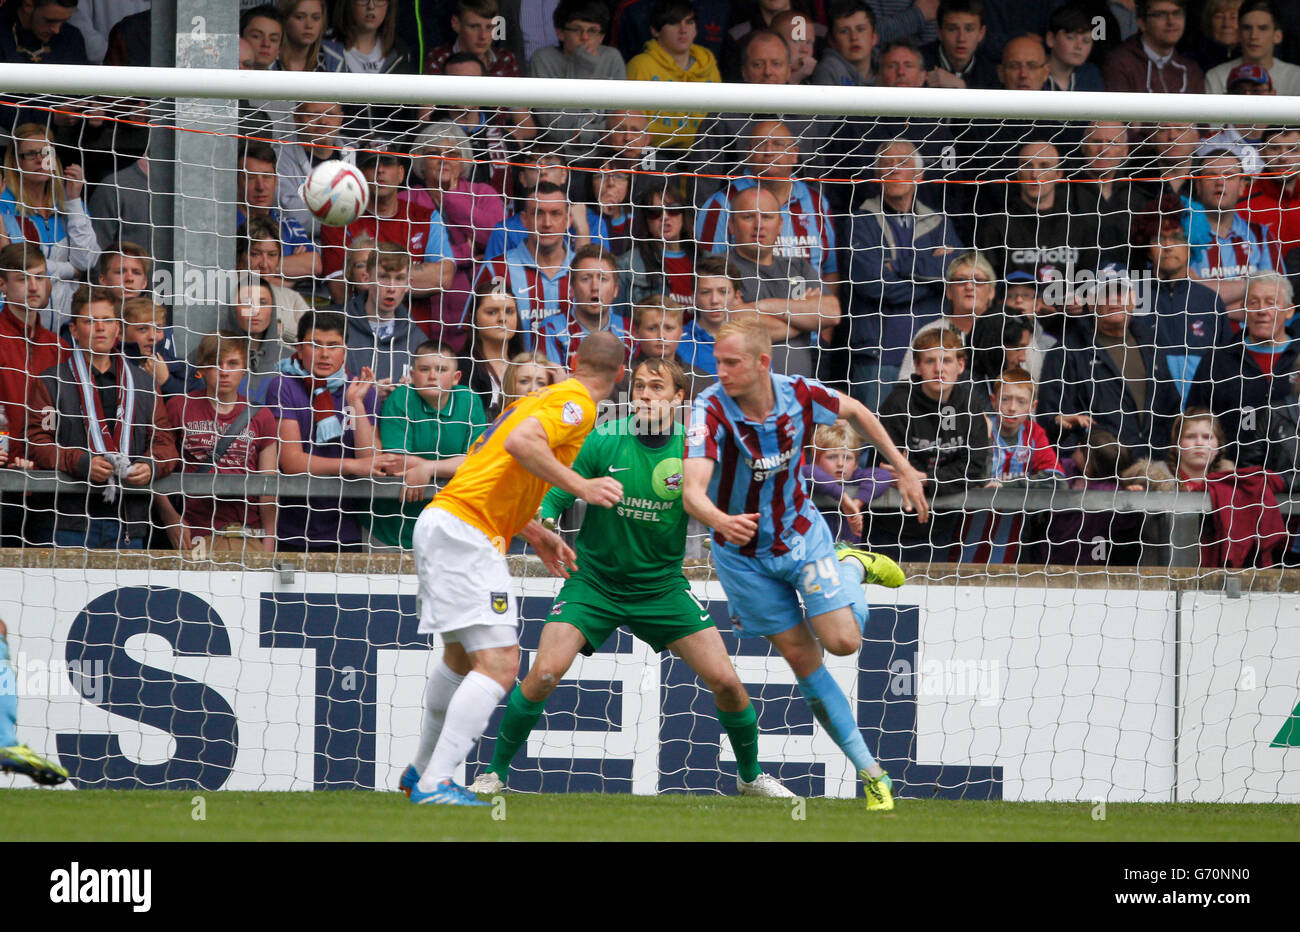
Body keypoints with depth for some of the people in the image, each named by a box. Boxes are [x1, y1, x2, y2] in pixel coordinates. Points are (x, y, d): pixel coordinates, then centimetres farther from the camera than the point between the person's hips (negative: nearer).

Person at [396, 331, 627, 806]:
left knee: (461, 657, 27)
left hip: (441, 520, 10)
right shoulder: (576, 404, -7)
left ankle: (422, 770, 41)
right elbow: (521, 443, -25)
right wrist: (581, 486, -24)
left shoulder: (546, 396, 21)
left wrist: (533, 532, 28)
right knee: (499, 664, -16)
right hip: (466, 533, -10)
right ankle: (434, 785, -23)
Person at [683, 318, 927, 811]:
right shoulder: (711, 410, -28)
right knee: (804, 659, 2)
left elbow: (855, 411, 4)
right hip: (744, 553, -1)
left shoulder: (799, 395, -19)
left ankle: (853, 566, 22)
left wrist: (903, 469, 6)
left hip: (802, 534, 1)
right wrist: (723, 521, -61)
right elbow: (692, 492, -40)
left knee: (842, 641, -12)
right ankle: (871, 773, 14)